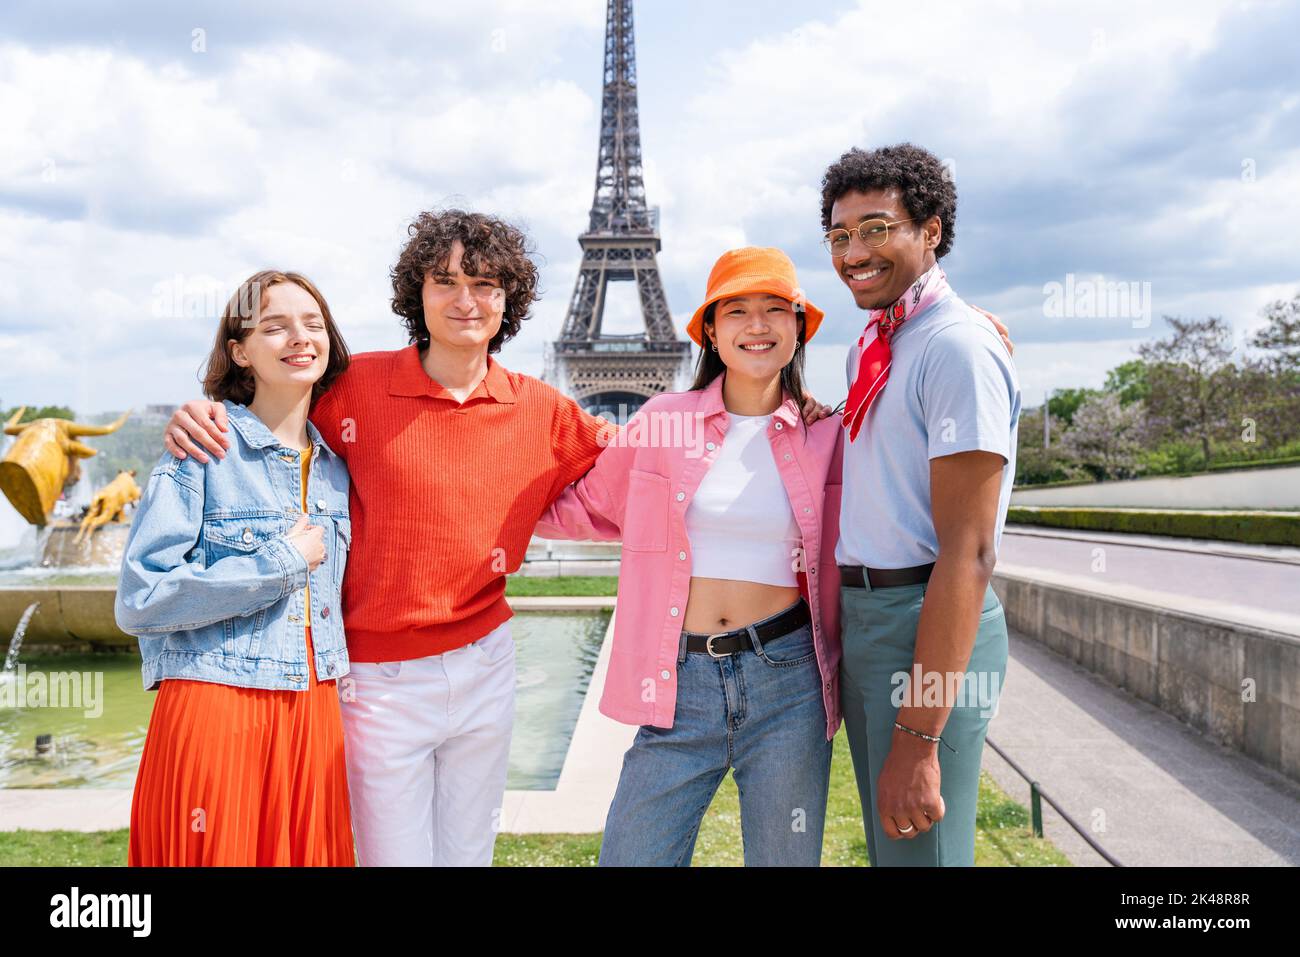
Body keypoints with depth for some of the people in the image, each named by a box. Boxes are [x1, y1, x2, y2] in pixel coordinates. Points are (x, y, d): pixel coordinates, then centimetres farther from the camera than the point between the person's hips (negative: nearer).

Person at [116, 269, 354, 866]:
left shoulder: (337, 464, 9)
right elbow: (138, 601, -14)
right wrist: (281, 564, -14)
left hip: (314, 712, 5)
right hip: (213, 710, -5)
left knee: (310, 851, 11)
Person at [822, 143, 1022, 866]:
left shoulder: (959, 347, -16)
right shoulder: (869, 348, 13)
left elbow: (967, 554, -22)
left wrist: (918, 739, -24)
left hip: (930, 623, -9)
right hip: (860, 615, 9)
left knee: (921, 848, 3)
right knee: (884, 842, 22)